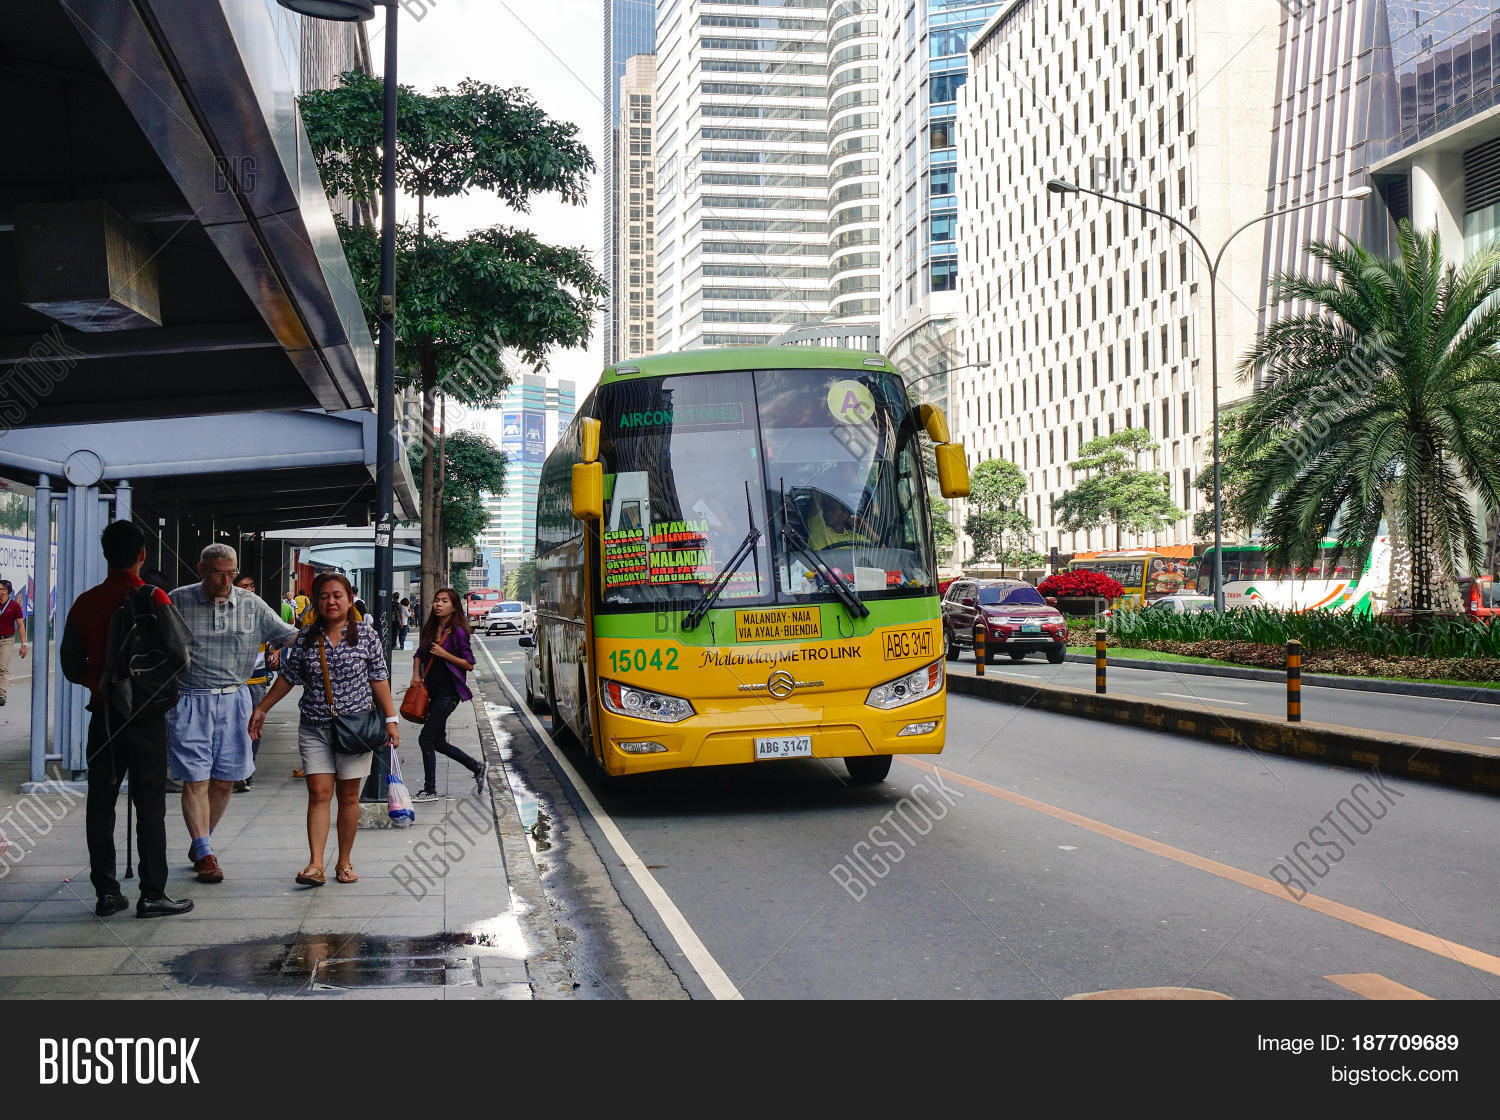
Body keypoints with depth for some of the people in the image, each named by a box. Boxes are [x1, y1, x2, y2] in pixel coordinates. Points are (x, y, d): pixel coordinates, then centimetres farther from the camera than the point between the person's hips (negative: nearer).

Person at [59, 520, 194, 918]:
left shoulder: (86, 602, 2)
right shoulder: (154, 599, -11)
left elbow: (71, 665, 6)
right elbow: (179, 653, -15)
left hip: (102, 714, 4)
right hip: (146, 716, -4)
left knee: (100, 803, 10)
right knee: (149, 805, 0)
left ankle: (106, 892, 13)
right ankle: (152, 895, 1)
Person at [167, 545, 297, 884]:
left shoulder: (252, 605, 4)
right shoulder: (177, 602, -2)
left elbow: (285, 635, 12)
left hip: (233, 700, 3)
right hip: (189, 700, -3)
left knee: (224, 781, 8)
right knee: (195, 779, -5)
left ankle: (200, 843, 27)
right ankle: (204, 855, 2)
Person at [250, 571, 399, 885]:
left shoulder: (366, 635, 0)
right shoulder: (305, 639, 3)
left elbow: (379, 680, 1)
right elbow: (288, 677, 13)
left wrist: (391, 719, -2)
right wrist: (261, 709, 15)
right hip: (314, 728, 1)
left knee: (348, 795, 5)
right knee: (318, 793, -6)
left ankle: (344, 862, 16)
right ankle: (315, 864, -10)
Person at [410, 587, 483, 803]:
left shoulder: (457, 631, -10)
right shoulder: (429, 629, 10)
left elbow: (469, 664, -10)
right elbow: (419, 654, 23)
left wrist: (444, 654, -17)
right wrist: (416, 675, 7)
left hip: (448, 692, -8)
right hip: (432, 691, 8)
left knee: (426, 739, -7)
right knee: (438, 742, 12)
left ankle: (430, 791, 3)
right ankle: (477, 769, 28)